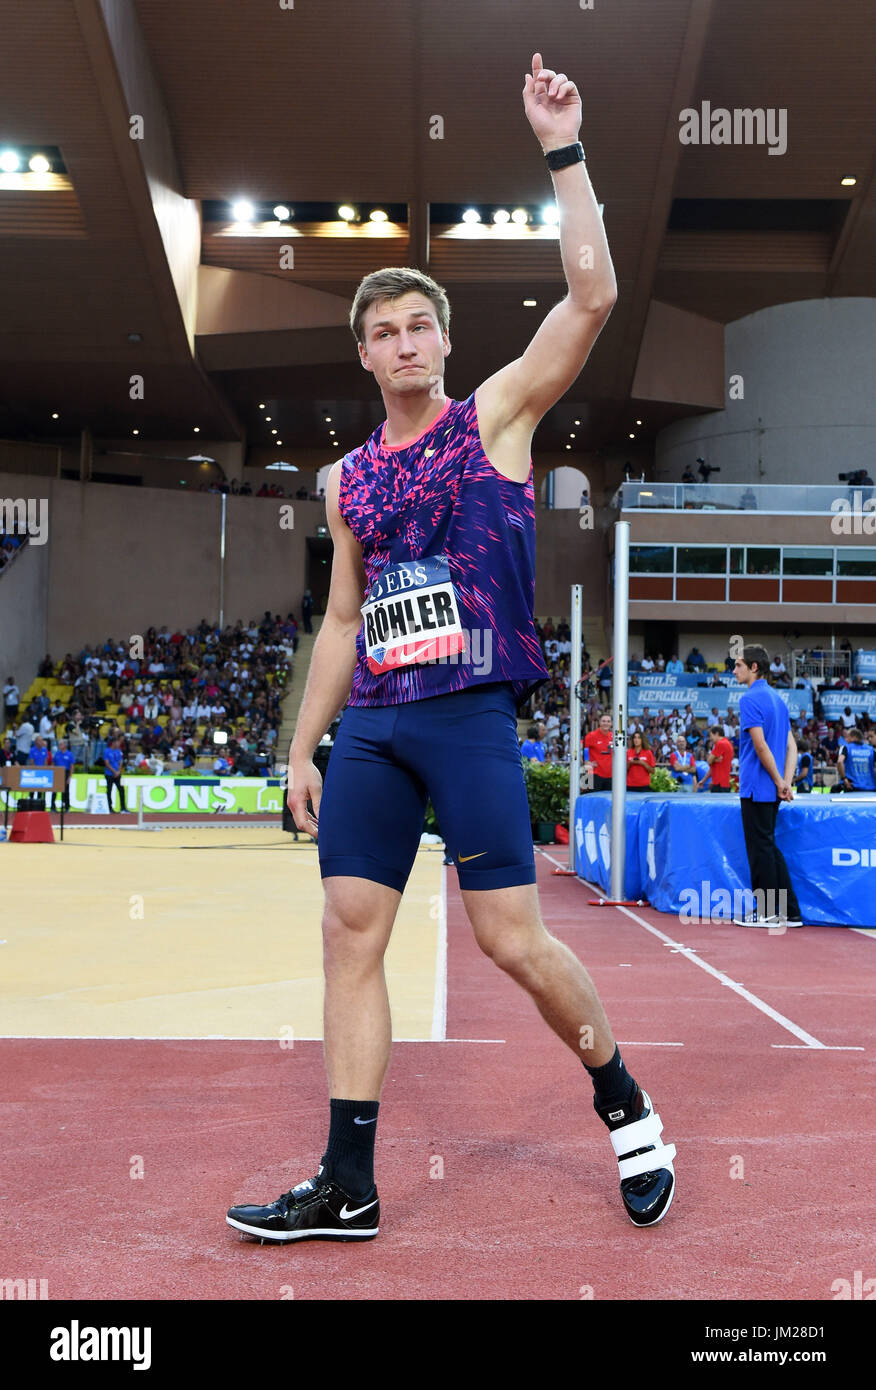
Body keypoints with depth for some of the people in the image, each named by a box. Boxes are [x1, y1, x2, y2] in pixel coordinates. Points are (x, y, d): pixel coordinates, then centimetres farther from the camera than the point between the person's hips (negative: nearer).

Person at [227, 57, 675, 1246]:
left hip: (471, 713, -5)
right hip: (371, 724, 5)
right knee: (349, 936, 2)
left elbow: (593, 296, -8)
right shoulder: (348, 479, 17)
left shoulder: (497, 415, 4)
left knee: (513, 942, -6)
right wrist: (303, 747, 13)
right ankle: (348, 1185, 10)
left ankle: (625, 1105, 19)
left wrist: (563, 147, -8)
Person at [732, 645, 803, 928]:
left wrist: (779, 782, -14)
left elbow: (760, 745, -20)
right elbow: (791, 746, 11)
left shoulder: (750, 699, -13)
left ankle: (767, 913, 4)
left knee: (761, 849, -2)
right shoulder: (777, 699, 14)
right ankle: (790, 912, 14)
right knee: (768, 848, 14)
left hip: (756, 787, -9)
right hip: (771, 790, 9)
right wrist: (786, 782, 3)